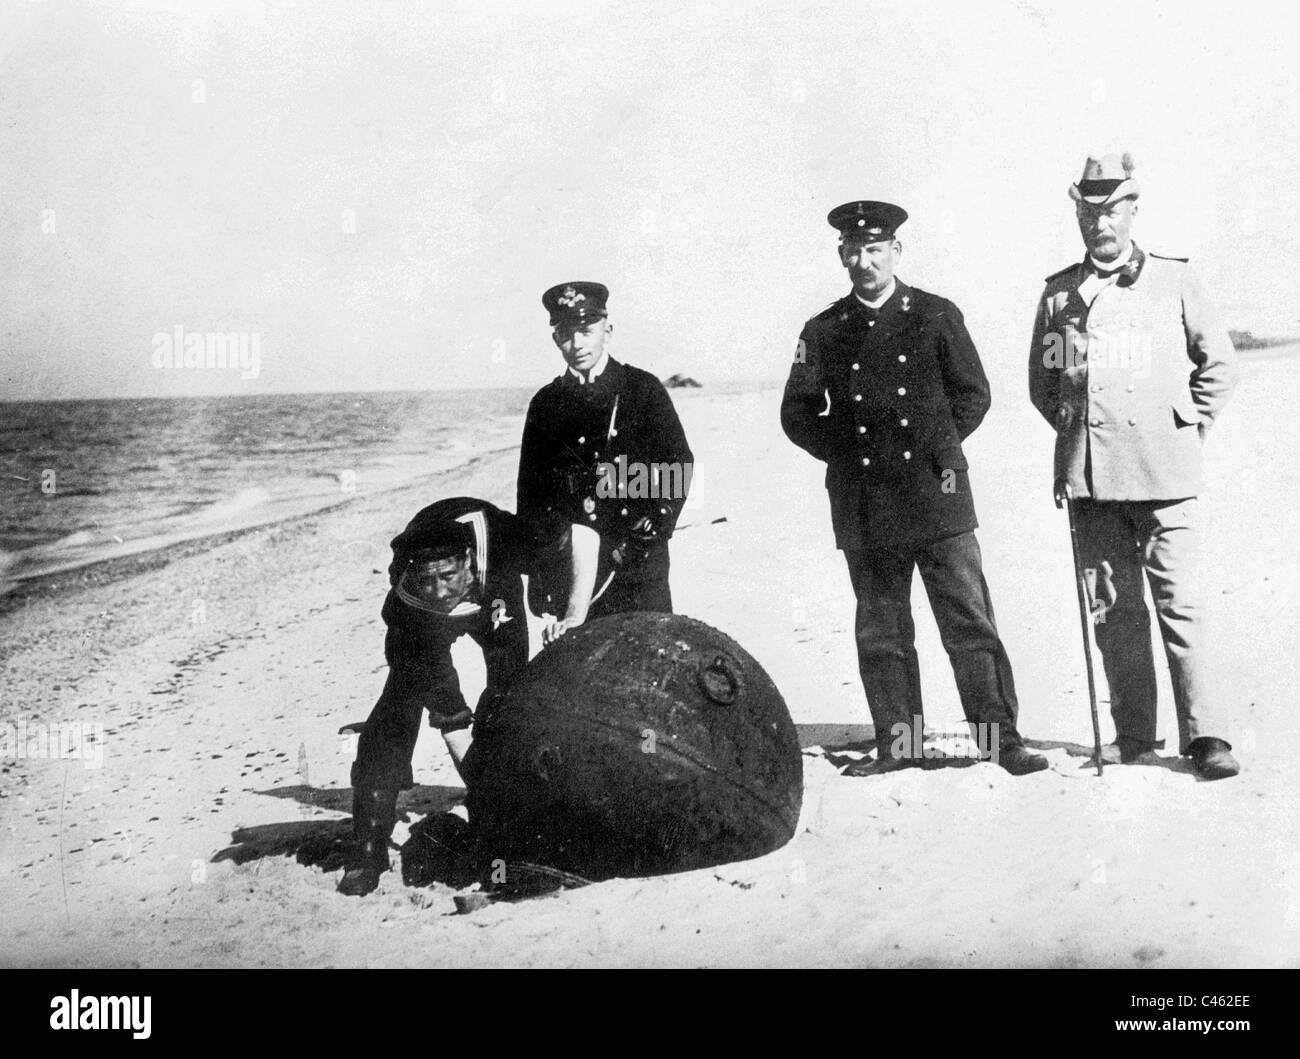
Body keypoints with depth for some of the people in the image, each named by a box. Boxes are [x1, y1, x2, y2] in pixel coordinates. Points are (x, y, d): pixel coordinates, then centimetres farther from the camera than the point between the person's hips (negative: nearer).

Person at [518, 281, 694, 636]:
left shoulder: (643, 389, 6)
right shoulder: (545, 404, 10)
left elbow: (679, 463, 5)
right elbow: (530, 490, 13)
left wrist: (655, 523, -9)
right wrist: (535, 565, 6)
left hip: (640, 562, -1)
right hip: (573, 562, 1)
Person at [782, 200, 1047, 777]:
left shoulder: (936, 316, 5)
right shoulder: (824, 331, 8)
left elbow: (973, 393, 10)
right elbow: (798, 414, 13)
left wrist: (933, 445, 1)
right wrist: (848, 452, 4)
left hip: (936, 495, -2)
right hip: (863, 507, 2)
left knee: (971, 622, -2)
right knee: (881, 632, 7)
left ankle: (1001, 736, 4)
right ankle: (897, 744, 15)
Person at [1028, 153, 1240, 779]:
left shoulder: (1173, 280, 5)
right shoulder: (1058, 293, 11)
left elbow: (1220, 364, 10)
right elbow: (1040, 379, 22)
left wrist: (1188, 426, 4)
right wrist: (1071, 427, 12)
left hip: (1162, 472, -2)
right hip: (1090, 475, 3)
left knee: (1179, 604, -5)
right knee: (1114, 608, 6)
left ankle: (1204, 735, 1)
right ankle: (1133, 737, 14)